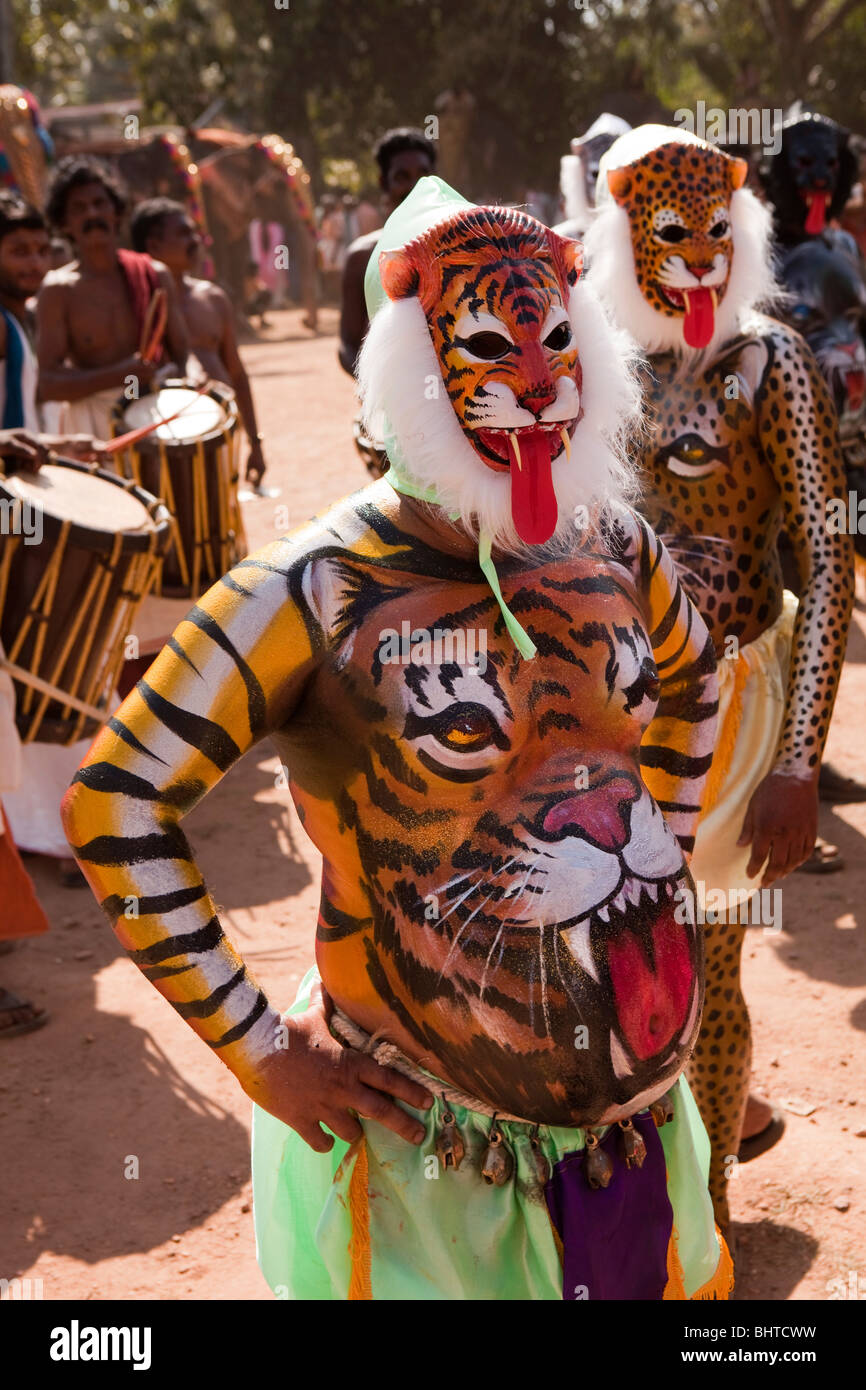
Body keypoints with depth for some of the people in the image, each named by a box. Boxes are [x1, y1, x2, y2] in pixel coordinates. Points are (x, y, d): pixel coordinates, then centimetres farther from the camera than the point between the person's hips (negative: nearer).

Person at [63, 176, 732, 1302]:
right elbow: (114, 805, -19)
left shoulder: (609, 542, -2)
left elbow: (687, 678, 19)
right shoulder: (320, 593, -19)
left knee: (647, 1276, 24)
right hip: (443, 1134, -5)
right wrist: (259, 1051, -16)